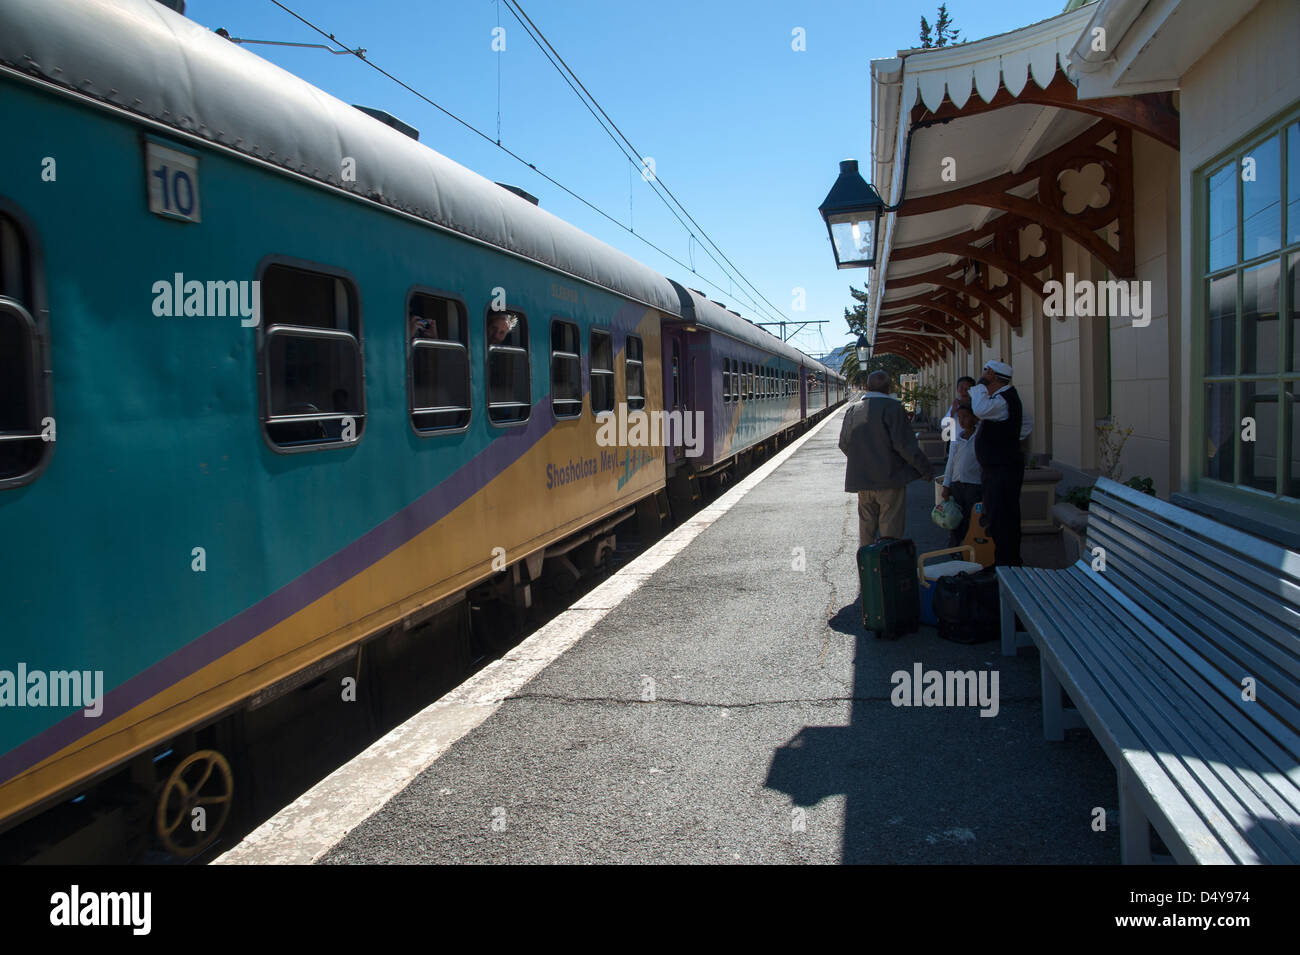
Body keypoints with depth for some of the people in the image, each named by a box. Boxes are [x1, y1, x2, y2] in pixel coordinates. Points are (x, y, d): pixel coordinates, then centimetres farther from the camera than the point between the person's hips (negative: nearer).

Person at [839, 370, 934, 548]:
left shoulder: (852, 410, 6)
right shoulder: (892, 407, -12)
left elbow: (843, 443, 13)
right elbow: (904, 444, -16)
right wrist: (925, 468, -5)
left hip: (862, 481, 6)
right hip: (890, 479, -6)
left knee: (866, 528, 15)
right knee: (890, 529, 1)